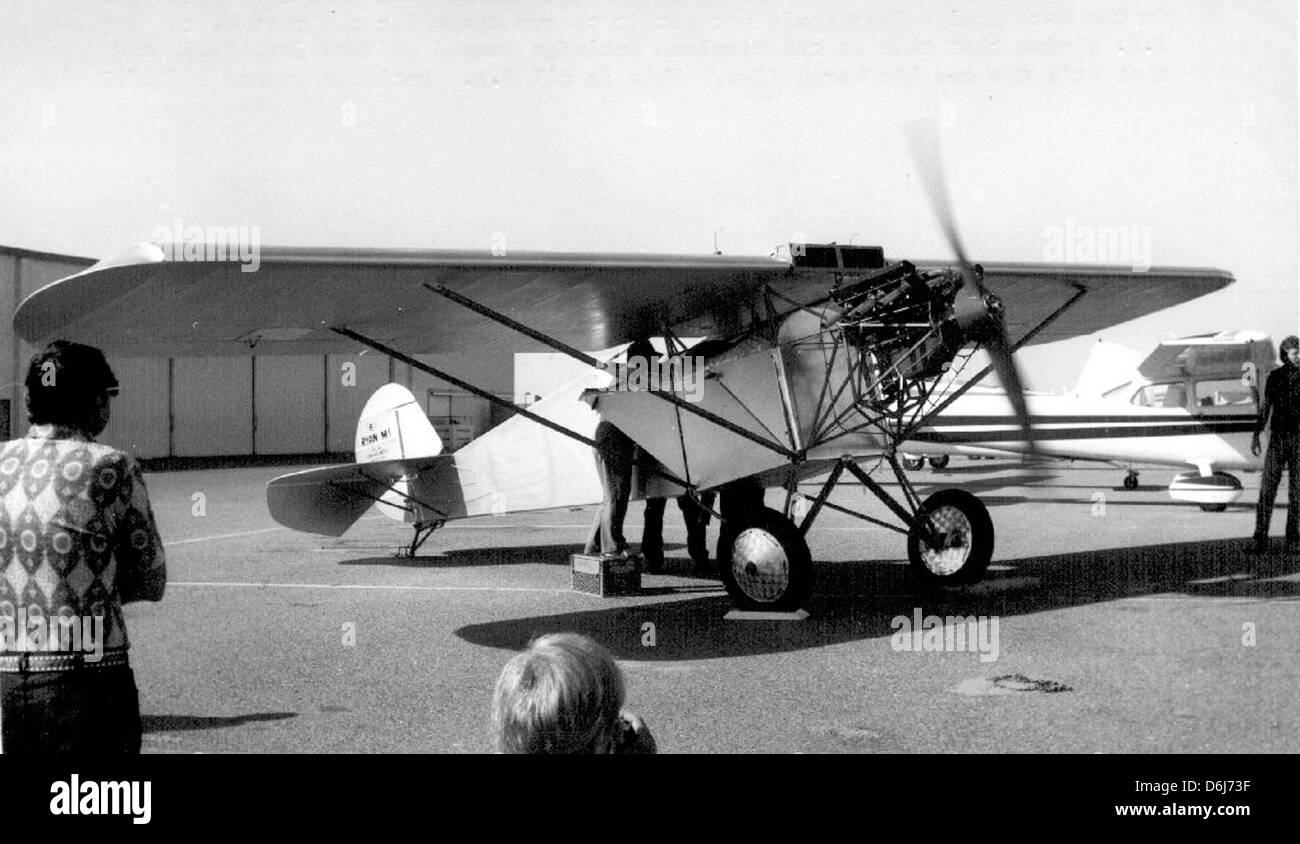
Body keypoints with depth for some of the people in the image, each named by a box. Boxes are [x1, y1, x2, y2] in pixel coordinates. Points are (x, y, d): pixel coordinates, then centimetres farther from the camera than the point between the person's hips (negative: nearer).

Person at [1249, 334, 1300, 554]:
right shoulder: (1275, 377, 5)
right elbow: (1265, 407, 9)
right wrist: (1256, 435, 5)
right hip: (1278, 437, 1)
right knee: (1267, 488, -5)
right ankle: (1260, 539, -4)